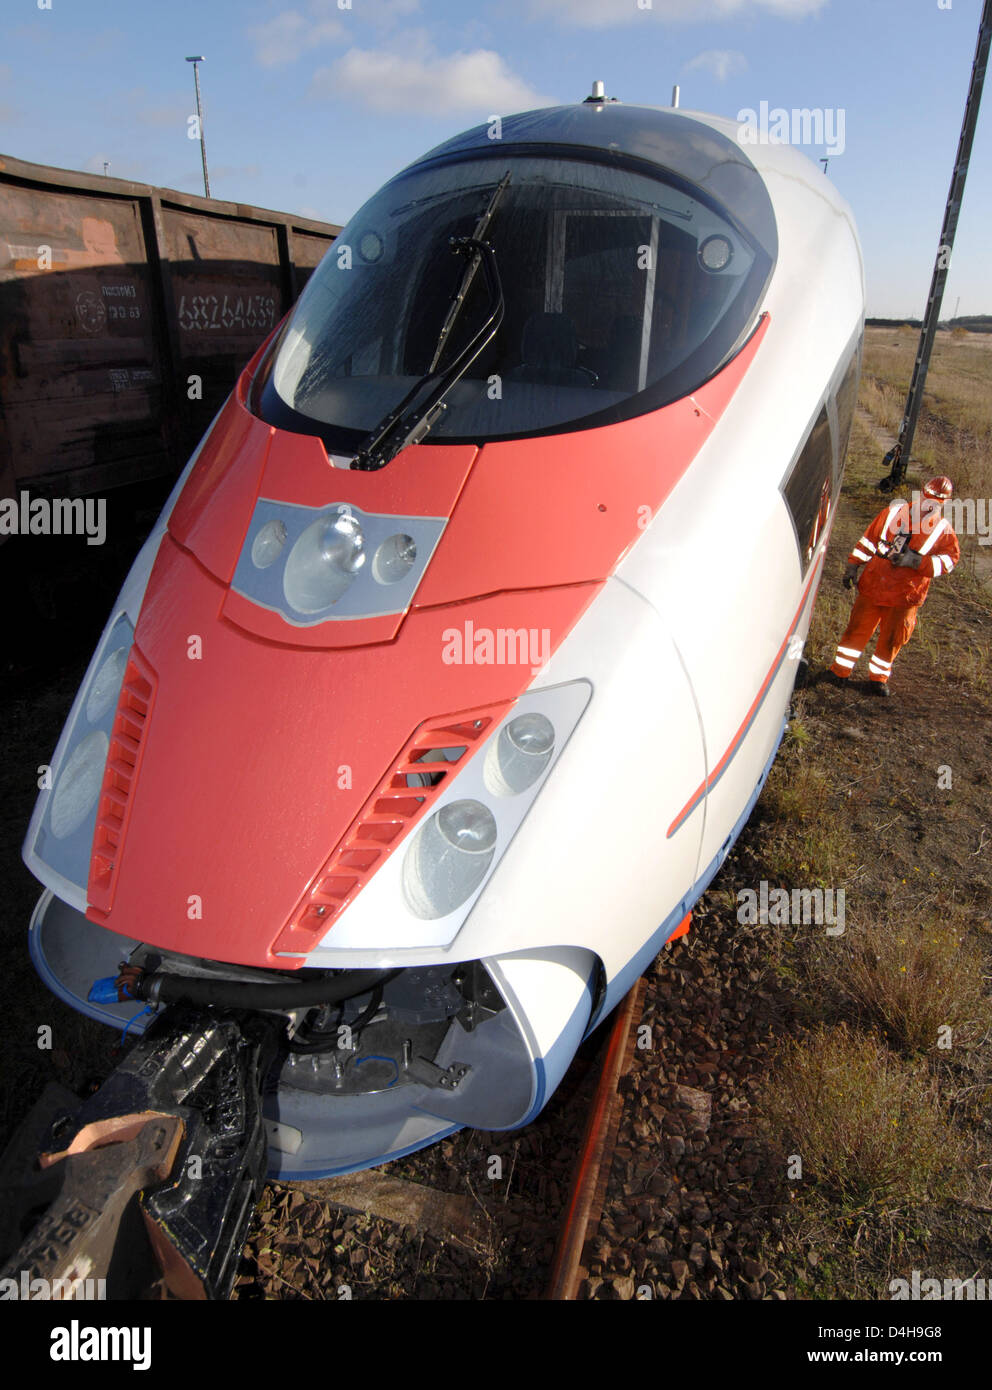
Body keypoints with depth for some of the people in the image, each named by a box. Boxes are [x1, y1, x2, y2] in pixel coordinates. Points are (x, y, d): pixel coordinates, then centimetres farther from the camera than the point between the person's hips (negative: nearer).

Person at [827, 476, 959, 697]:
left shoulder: (943, 530, 0)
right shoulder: (893, 513, 4)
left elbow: (950, 559, -6)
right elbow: (868, 540, 9)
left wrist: (915, 561, -19)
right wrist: (853, 565, 6)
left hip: (904, 596, 0)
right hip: (871, 587, 0)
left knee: (892, 638, 7)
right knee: (858, 629, 4)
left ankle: (878, 677, 25)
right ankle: (840, 670, 17)